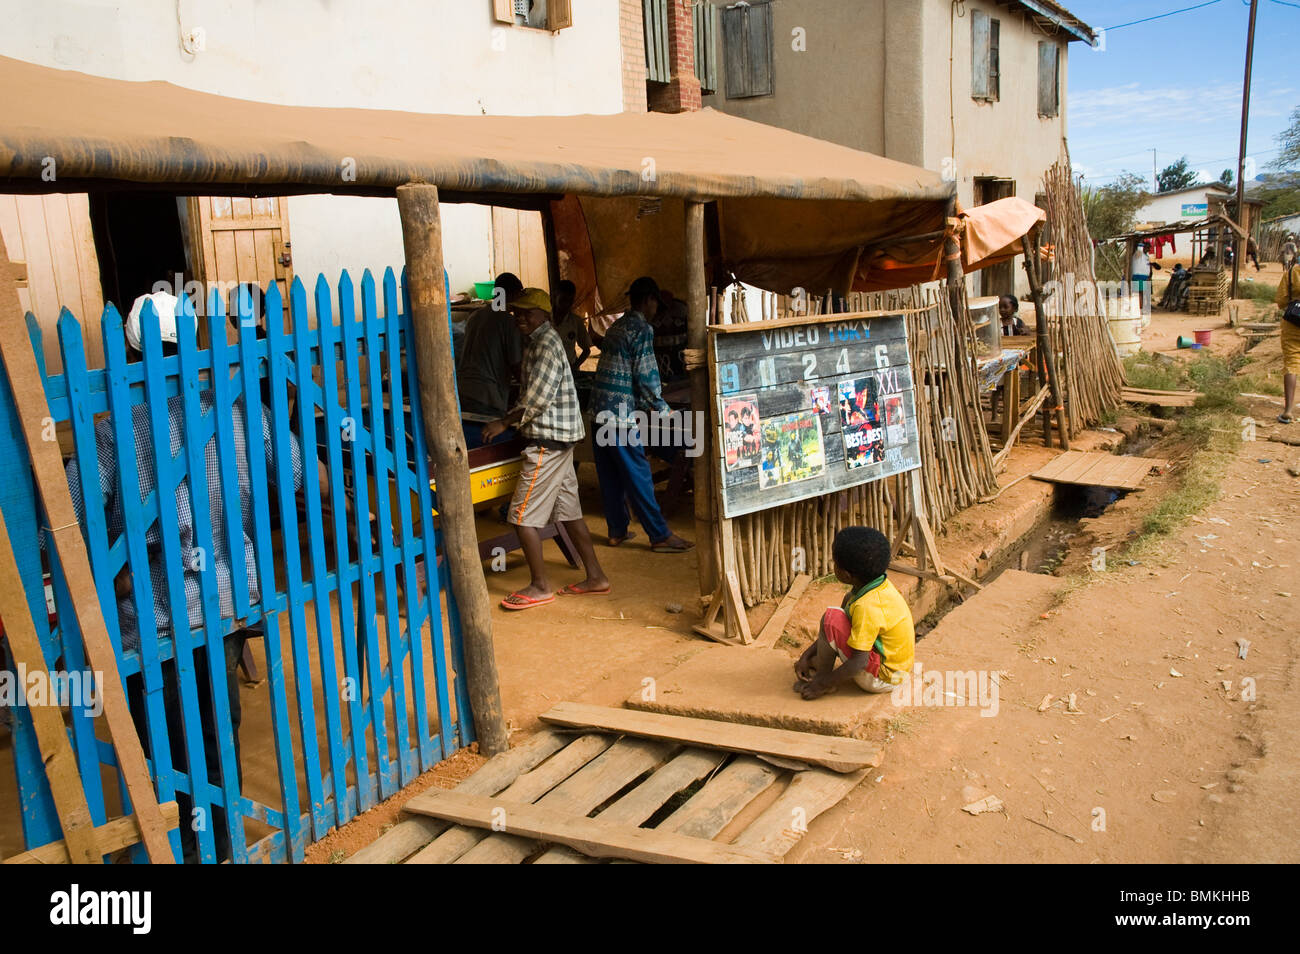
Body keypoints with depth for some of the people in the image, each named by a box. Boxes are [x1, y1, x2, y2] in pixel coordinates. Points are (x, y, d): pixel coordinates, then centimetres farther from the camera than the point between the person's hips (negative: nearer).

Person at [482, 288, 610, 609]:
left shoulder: (547, 344, -15)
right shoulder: (536, 342, 16)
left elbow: (538, 399, -20)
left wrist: (505, 423, -10)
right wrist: (510, 420, 12)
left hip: (548, 439, -10)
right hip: (559, 438, 10)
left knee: (523, 515, -5)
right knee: (568, 510, 13)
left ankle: (540, 587, 4)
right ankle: (595, 576, 19)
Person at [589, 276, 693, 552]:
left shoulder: (616, 326, 19)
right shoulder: (642, 328, -9)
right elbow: (645, 374, -13)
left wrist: (647, 404, 29)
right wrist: (661, 408, -1)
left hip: (600, 410, 9)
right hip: (622, 414, -9)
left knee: (610, 475, 12)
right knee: (638, 476, -4)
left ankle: (617, 531, 19)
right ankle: (660, 536, 1)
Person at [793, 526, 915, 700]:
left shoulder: (867, 607, -29)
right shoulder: (878, 584, -1)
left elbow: (859, 662, -28)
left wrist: (823, 684, -15)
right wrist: (807, 654, 6)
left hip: (881, 679, -10)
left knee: (832, 619, -21)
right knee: (848, 600, 18)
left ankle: (822, 676, 0)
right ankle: (815, 661, 16)